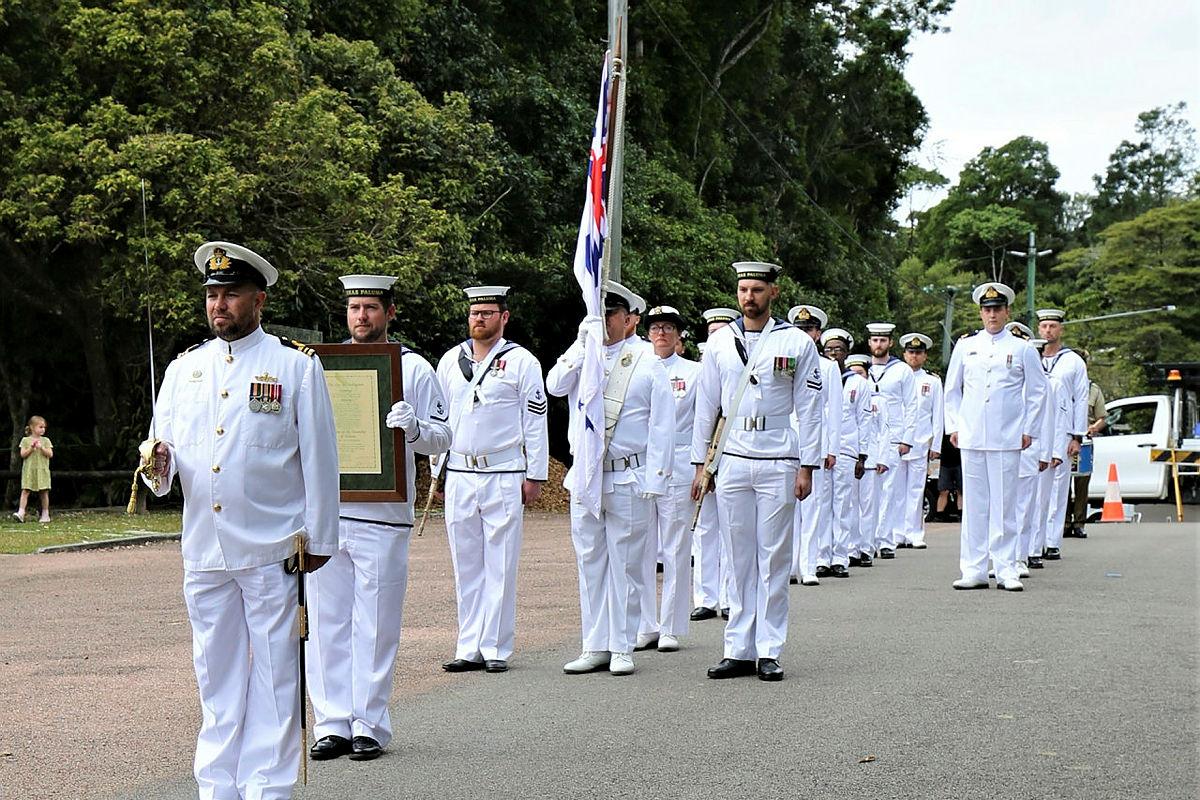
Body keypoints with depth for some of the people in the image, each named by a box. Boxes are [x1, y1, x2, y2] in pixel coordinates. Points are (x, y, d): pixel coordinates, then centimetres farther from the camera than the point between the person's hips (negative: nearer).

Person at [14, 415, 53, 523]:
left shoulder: (45, 440, 7)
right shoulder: (25, 440, 5)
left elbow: (50, 454, -1)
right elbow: (23, 454, -2)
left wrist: (41, 448, -13)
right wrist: (31, 448, -14)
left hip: (42, 470, 1)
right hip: (29, 470, -1)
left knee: (44, 492, 2)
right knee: (25, 491, -10)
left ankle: (45, 515, 9)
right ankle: (21, 512, -17)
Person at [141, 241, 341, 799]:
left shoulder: (296, 365, 0)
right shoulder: (184, 368, 12)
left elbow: (319, 459, 0)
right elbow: (163, 448, 11)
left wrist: (318, 539, -2)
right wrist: (159, 463, -14)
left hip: (273, 551, -4)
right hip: (203, 549, 4)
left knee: (274, 675, 1)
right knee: (216, 673, 10)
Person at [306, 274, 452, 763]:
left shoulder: (413, 368, 4)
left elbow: (442, 438, 3)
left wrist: (414, 428, -18)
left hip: (382, 516, -3)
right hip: (326, 511, 3)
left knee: (375, 624, 0)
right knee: (327, 621, 4)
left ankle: (370, 726, 8)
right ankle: (333, 724, 11)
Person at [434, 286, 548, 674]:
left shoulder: (521, 362, 0)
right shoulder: (450, 361, 12)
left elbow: (536, 420, 0)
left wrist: (535, 476, -4)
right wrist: (436, 470, 14)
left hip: (504, 477, -4)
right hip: (459, 477, 4)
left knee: (500, 566, -2)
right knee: (466, 566, 6)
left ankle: (496, 648, 3)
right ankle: (469, 648, 11)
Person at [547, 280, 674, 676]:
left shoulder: (647, 363, 2)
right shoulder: (580, 356, 10)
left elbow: (662, 425, 0)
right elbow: (555, 386, -9)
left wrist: (654, 480, -7)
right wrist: (582, 342, -14)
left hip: (628, 478, -3)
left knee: (626, 565, 1)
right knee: (590, 562, 7)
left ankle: (622, 648, 8)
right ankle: (595, 647, 14)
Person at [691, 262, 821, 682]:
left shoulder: (797, 343, 2)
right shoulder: (719, 343, 9)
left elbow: (808, 409, 2)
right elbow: (706, 405, 12)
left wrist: (807, 466, -3)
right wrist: (699, 464, 9)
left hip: (778, 464, -2)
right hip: (732, 462, 2)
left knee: (774, 558, 0)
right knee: (739, 558, 4)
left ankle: (769, 652, 4)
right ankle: (738, 650, 8)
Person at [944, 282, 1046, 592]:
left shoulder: (1022, 348, 5)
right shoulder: (965, 346, 11)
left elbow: (1036, 391, 8)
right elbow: (952, 389, 16)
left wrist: (1029, 430, 3)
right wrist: (953, 426, 8)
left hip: (1008, 439, -2)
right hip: (971, 438, 2)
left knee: (1004, 505, -1)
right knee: (974, 504, 3)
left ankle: (1006, 569, 4)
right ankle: (973, 571, 6)